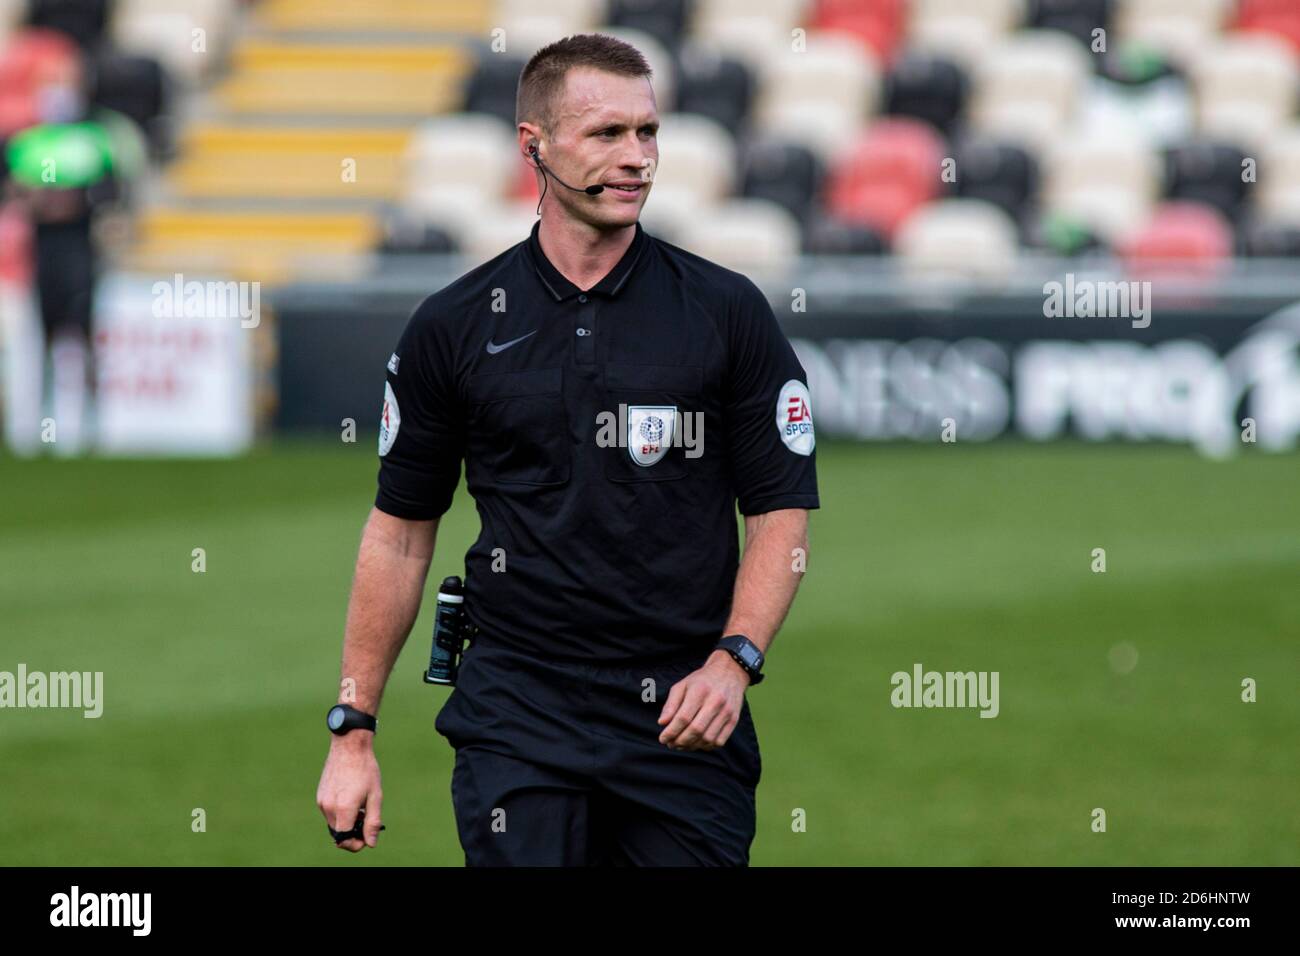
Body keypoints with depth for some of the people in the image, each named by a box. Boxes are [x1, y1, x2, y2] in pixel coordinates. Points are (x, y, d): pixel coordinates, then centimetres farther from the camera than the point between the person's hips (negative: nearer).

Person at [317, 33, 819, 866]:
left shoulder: (727, 312, 2)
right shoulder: (455, 327, 4)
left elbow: (782, 513, 2)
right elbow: (401, 531, 9)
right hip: (518, 721, 0)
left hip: (686, 728, 0)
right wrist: (353, 731, 7)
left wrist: (733, 661, -14)